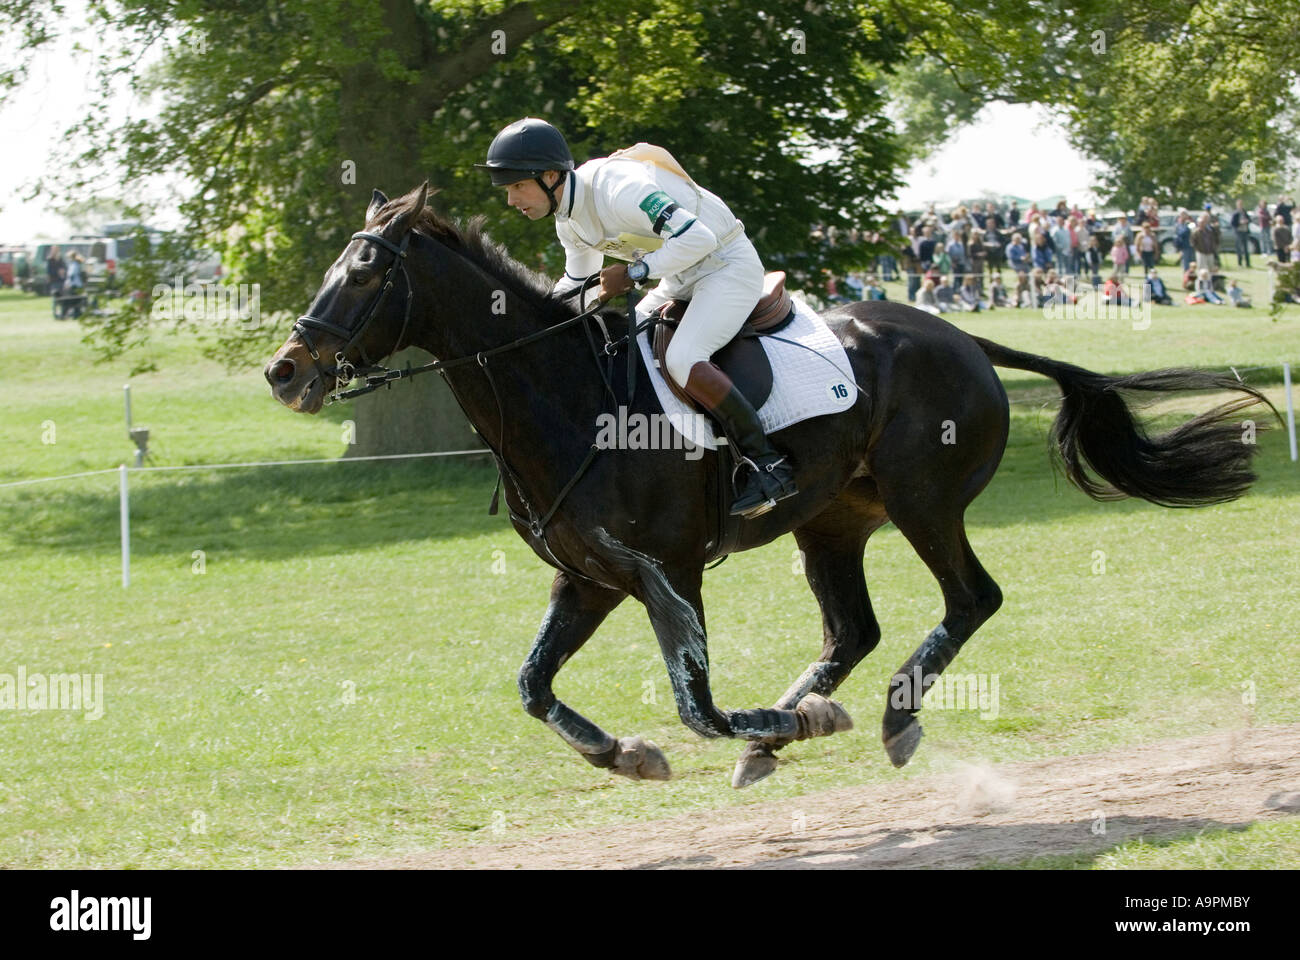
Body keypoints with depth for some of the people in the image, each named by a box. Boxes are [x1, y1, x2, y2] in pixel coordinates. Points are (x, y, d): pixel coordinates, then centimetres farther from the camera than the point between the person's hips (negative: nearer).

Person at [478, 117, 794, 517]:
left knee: (682, 359, -27)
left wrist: (633, 273, -28)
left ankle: (768, 465, -23)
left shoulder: (618, 189, -30)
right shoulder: (569, 221, 1)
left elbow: (697, 237, -33)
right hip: (680, 281, 10)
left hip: (729, 266, -10)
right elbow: (577, 283, 20)